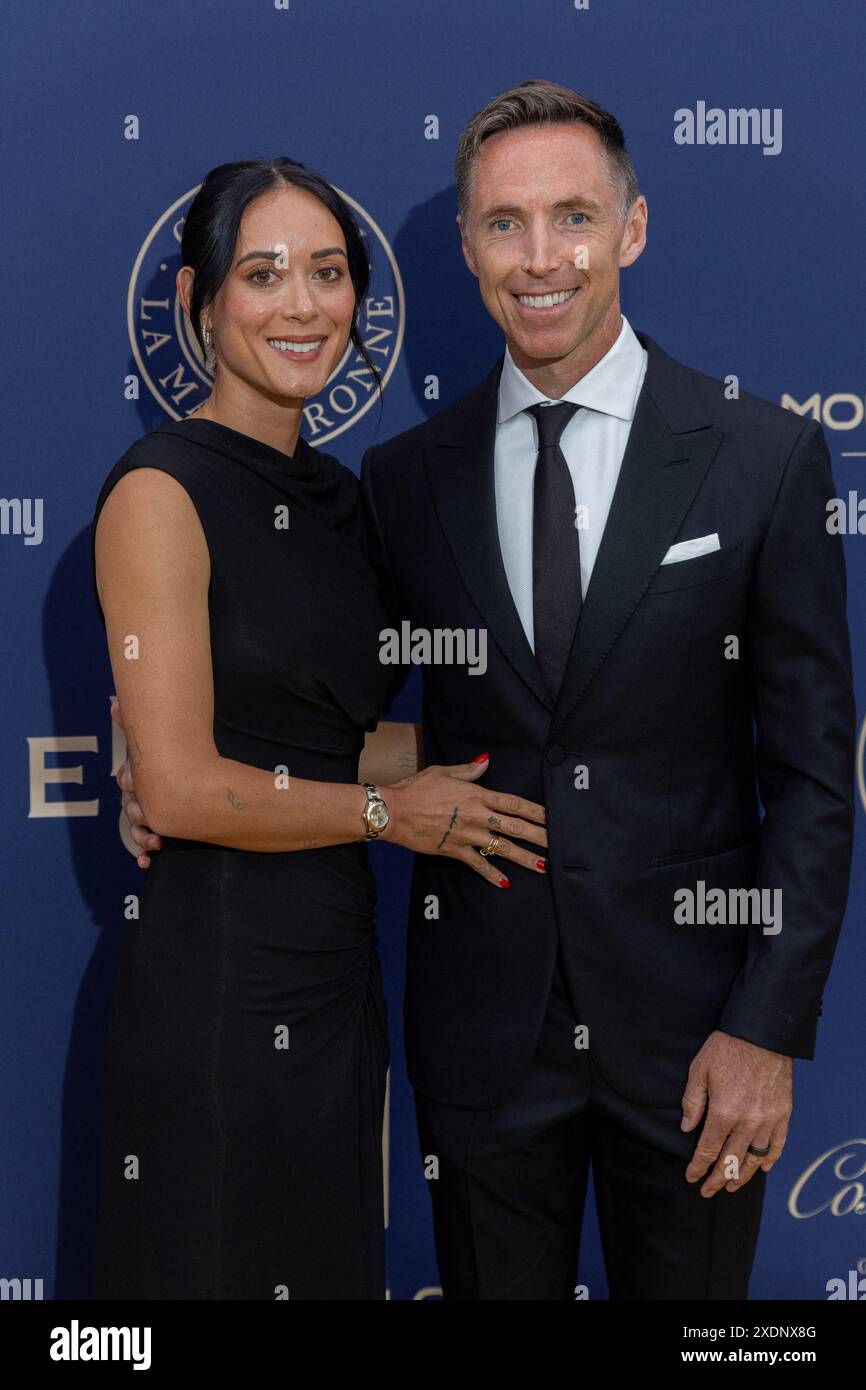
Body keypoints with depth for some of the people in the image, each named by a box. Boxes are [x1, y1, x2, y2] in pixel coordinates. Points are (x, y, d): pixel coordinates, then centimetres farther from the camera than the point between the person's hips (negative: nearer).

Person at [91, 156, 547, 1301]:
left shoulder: (333, 491, 11)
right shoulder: (163, 489, -14)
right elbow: (180, 789, -18)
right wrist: (389, 809, -9)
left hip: (335, 964, 8)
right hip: (218, 976, -8)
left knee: (331, 1262, 19)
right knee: (226, 1262, 7)